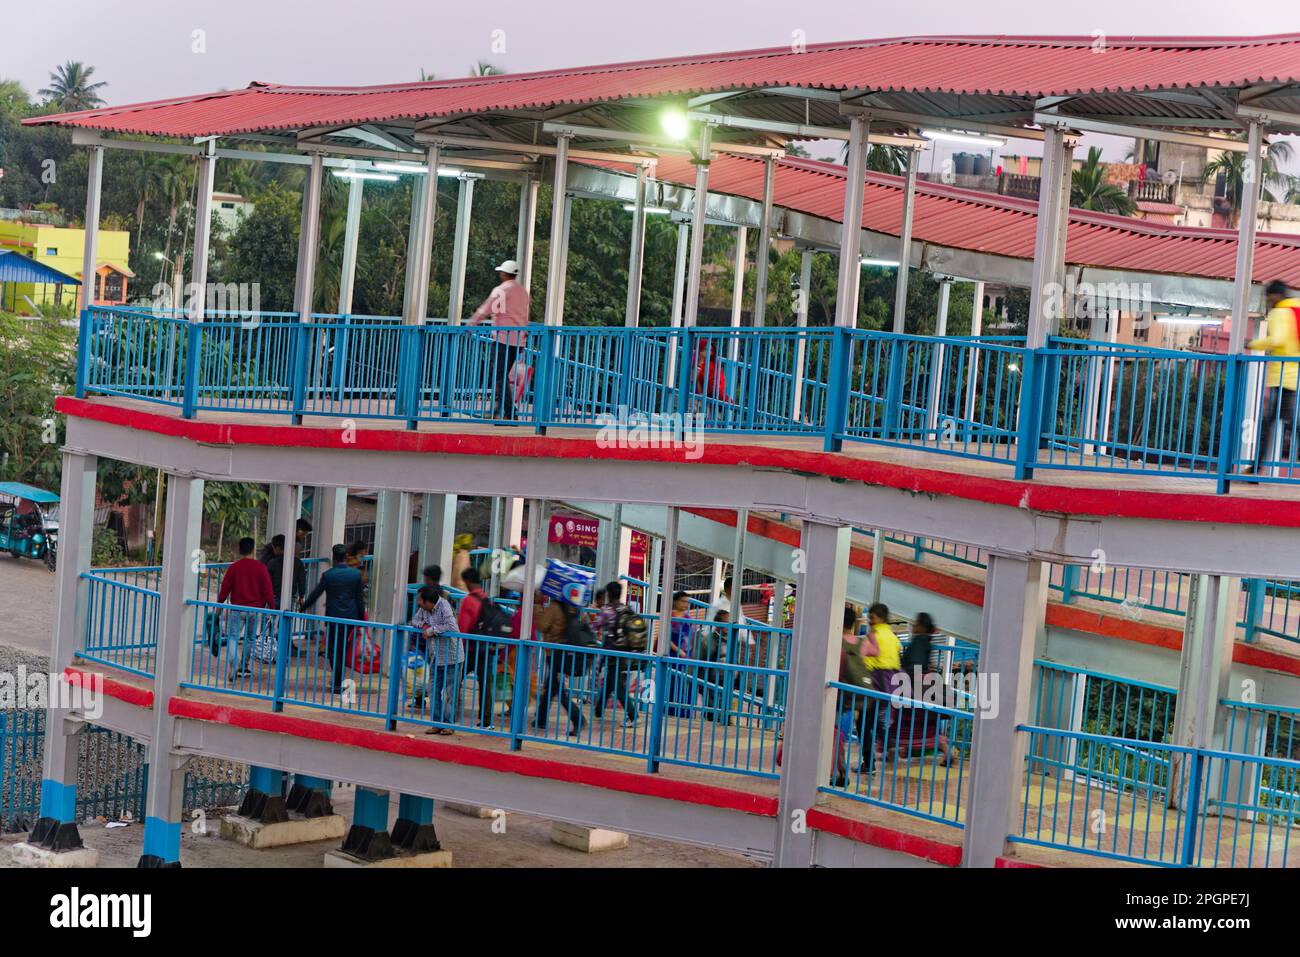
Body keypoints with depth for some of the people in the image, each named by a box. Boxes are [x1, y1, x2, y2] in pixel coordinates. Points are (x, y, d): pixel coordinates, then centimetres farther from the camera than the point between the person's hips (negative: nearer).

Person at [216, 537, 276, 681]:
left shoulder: (234, 567, -5)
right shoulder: (261, 567, -4)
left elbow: (225, 588, -1)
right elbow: (268, 589, -2)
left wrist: (219, 604, 12)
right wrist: (272, 607, 6)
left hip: (238, 608, -1)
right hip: (256, 609, 1)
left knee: (233, 637, -1)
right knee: (250, 638, 17)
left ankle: (234, 667, -22)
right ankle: (243, 667, 24)